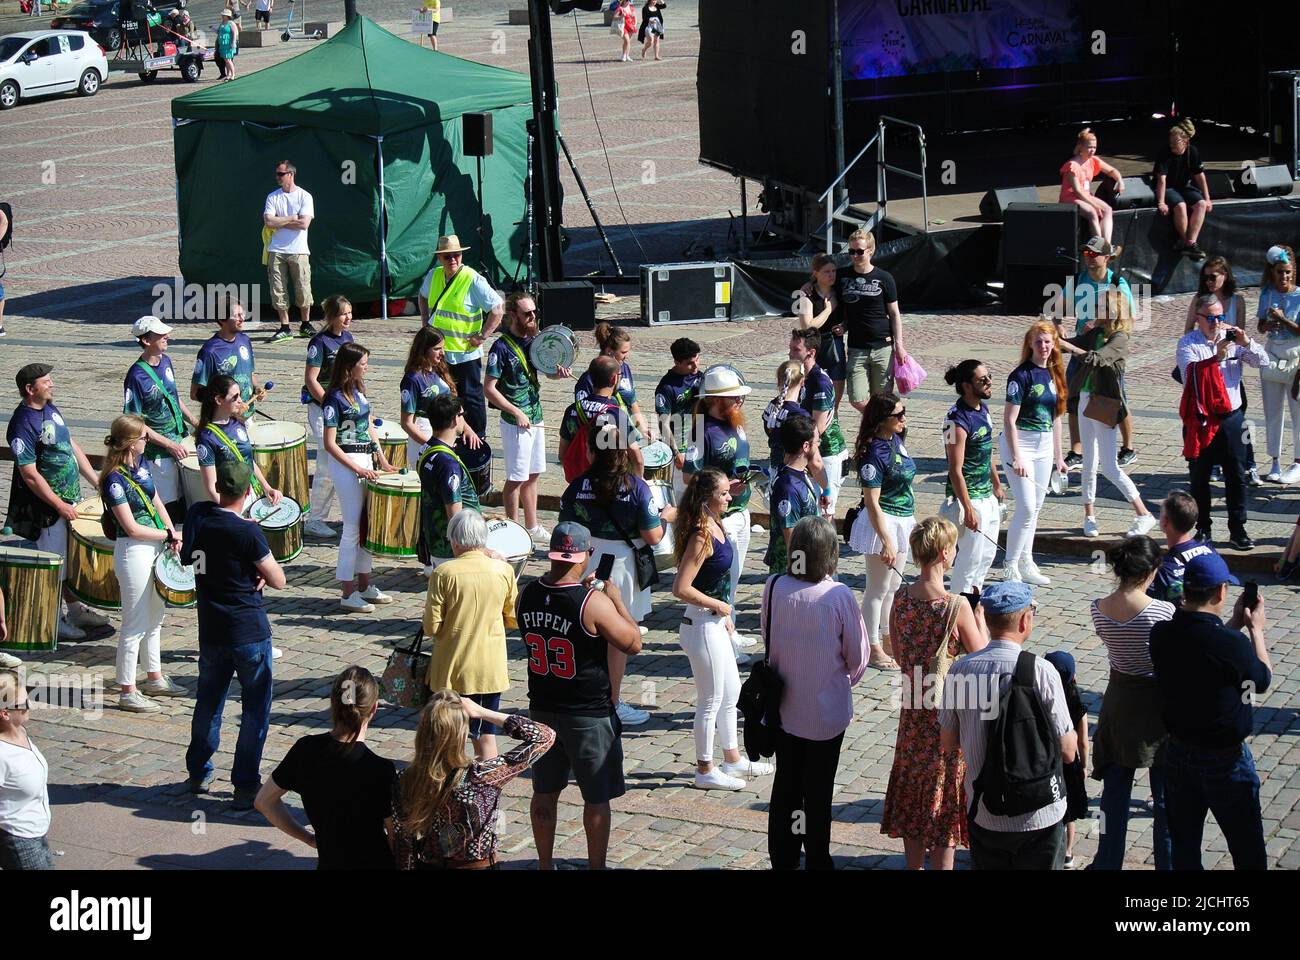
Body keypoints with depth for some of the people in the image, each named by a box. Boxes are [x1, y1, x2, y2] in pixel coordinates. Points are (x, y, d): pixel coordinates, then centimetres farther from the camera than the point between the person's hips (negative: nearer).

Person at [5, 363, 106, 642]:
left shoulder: (51, 409, 6)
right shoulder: (22, 425, -22)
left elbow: (72, 447, 15)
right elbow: (30, 475, -22)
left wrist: (97, 481, 11)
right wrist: (60, 506, -20)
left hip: (70, 498, 9)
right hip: (46, 507, -9)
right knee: (54, 565, 2)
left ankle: (75, 611, 32)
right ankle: (54, 621, 14)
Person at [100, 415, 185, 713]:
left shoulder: (141, 464, 5)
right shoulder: (114, 480, -21)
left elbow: (156, 502, 13)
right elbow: (132, 528, -20)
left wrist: (173, 535, -1)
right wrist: (169, 535, -11)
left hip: (156, 547, 9)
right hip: (133, 552, -9)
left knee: (155, 618, 20)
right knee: (135, 625, -1)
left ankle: (155, 678, 34)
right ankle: (127, 692, 8)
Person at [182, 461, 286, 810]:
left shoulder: (196, 516, -3)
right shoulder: (247, 533, -19)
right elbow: (278, 581, -13)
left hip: (210, 632, 6)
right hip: (249, 633, -6)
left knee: (207, 703, 20)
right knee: (255, 709, 5)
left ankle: (198, 774, 32)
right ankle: (245, 786, 4)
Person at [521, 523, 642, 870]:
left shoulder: (528, 595, -6)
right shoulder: (593, 603, -23)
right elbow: (633, 643, -13)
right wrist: (616, 600, -3)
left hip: (542, 710, 5)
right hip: (589, 716, -5)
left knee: (545, 792, 17)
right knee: (596, 798, 10)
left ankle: (545, 865, 28)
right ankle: (596, 865, 18)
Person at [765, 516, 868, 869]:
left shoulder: (774, 588, -13)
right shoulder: (839, 596, -21)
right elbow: (858, 656, -9)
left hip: (783, 708, 3)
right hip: (826, 711, -3)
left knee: (785, 785, 17)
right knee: (818, 793, 11)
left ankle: (782, 859, 28)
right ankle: (817, 861, 22)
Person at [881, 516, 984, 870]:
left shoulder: (900, 601, -5)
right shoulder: (957, 606, -21)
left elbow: (898, 654, 6)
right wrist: (979, 615, 0)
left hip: (912, 707, 5)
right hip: (949, 710, -5)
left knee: (911, 790, 16)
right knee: (945, 792, 8)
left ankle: (914, 864, 26)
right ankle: (941, 865, 14)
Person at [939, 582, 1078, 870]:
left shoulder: (961, 670, -7)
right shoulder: (1041, 672, -18)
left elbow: (947, 743, 4)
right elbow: (1068, 752, -13)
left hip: (982, 813, 3)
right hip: (1038, 816, -3)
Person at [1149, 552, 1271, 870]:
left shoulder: (1161, 635, -11)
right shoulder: (1232, 644, -28)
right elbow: (1263, 681, -7)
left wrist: (1234, 625, 10)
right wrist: (1255, 629, 4)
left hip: (1178, 752, 5)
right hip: (1224, 759, -5)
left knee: (1183, 849, 19)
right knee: (1248, 853, 12)